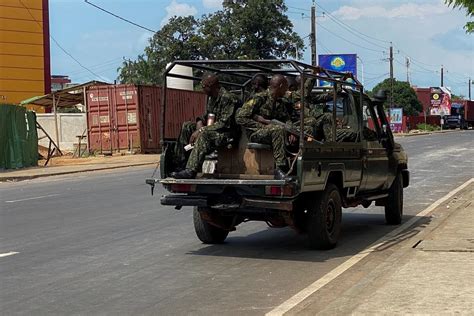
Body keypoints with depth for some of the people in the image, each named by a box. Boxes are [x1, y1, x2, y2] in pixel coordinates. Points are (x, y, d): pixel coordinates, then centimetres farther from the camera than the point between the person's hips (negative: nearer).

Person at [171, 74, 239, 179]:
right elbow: (208, 116, 21)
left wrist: (201, 130, -26)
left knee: (204, 134, -36)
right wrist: (200, 122, -5)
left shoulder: (227, 98, -19)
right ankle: (180, 161, 0)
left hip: (228, 132, -10)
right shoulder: (212, 98, 11)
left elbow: (224, 123, -25)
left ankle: (191, 171, -43)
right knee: (187, 126, 5)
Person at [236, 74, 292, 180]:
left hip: (272, 134, 7)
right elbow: (240, 118, -12)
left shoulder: (280, 103, 16)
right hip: (255, 134, -7)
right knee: (278, 129, -34)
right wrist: (262, 126, -16)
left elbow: (287, 119, 16)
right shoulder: (259, 98, -8)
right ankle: (279, 169, -35)